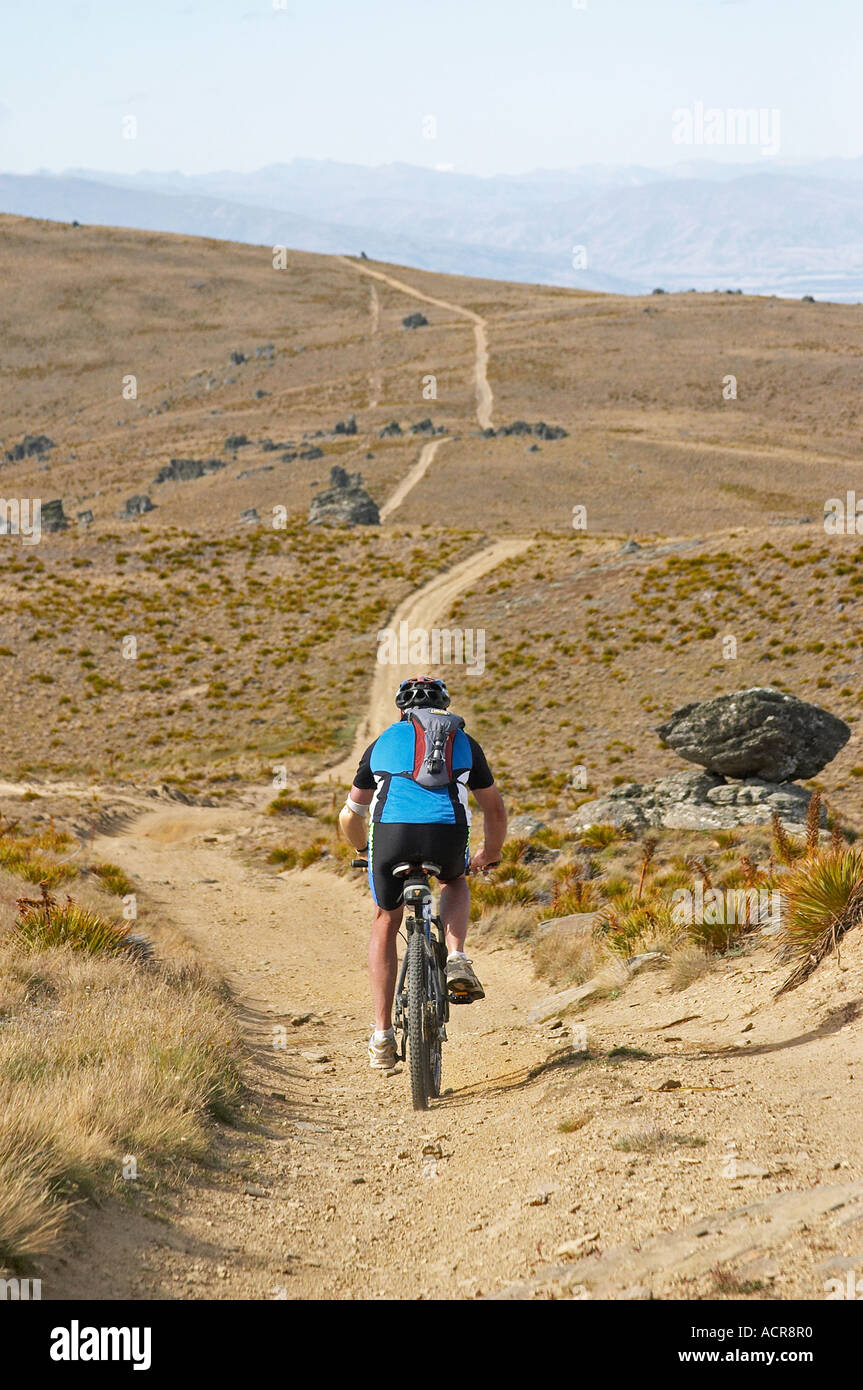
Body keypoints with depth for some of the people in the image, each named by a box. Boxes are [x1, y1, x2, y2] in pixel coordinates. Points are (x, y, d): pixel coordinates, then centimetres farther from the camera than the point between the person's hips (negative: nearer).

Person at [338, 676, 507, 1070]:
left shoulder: (384, 741, 28)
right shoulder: (464, 742, 28)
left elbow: (350, 817, 35)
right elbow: (495, 809, 36)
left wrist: (365, 850, 56)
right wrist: (489, 856, 55)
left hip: (391, 831, 0)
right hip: (448, 835, 0)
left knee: (386, 922, 23)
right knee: (455, 882, 37)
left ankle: (382, 1034, 16)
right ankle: (456, 959, 10)